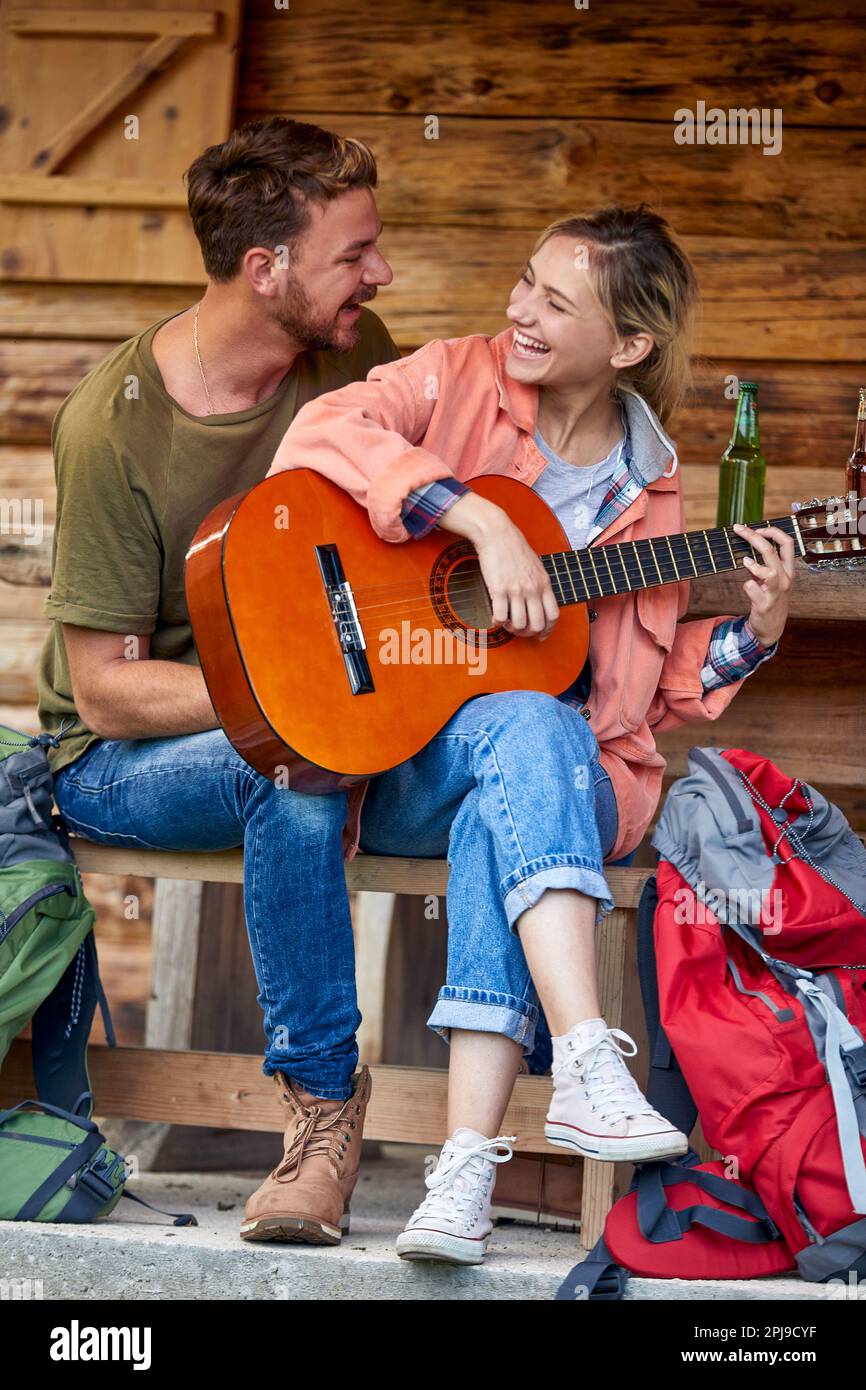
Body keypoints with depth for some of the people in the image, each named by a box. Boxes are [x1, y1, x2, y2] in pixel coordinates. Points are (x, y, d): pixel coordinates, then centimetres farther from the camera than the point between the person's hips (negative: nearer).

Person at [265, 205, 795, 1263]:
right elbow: (321, 432, -18)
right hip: (395, 764, -1)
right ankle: (587, 1062, -48)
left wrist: (751, 631, -2)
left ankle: (468, 1156, -45)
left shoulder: (648, 491, 12)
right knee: (523, 729, -36)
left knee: (502, 808, -36)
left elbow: (656, 695, 15)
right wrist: (482, 521, -24)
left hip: (572, 776, 1)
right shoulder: (463, 378, 4)